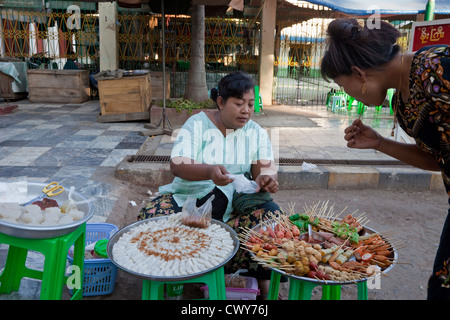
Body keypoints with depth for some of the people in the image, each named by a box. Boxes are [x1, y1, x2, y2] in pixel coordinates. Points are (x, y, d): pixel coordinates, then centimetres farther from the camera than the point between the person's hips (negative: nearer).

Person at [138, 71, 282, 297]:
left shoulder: (257, 133, 5)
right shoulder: (197, 124, -4)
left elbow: (265, 170, -5)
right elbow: (176, 166, -17)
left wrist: (265, 180, -32)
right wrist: (210, 171, -38)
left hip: (238, 200, 2)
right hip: (190, 194, -1)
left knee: (271, 215, -28)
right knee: (150, 217, -26)